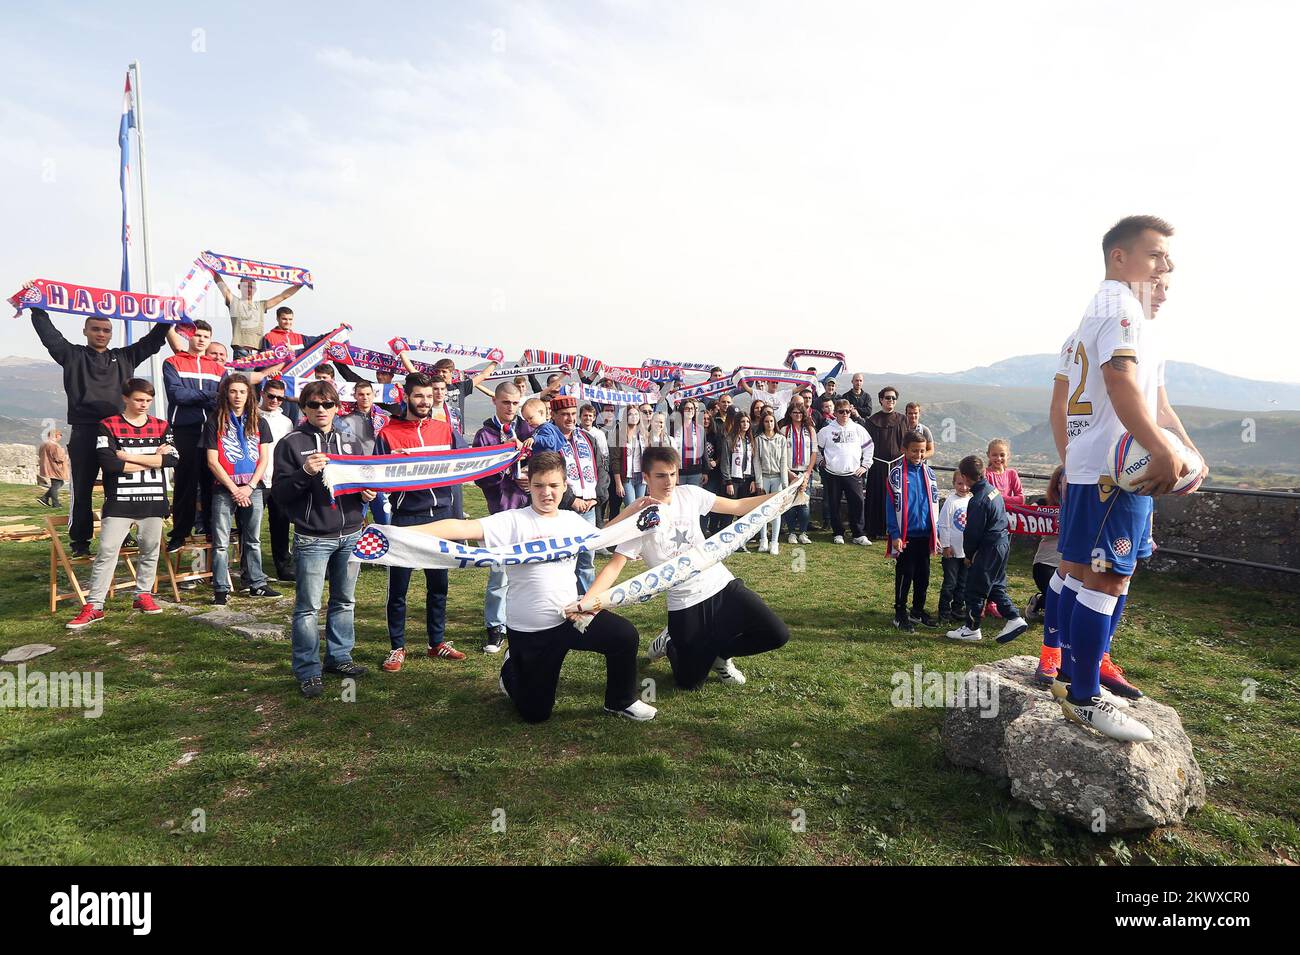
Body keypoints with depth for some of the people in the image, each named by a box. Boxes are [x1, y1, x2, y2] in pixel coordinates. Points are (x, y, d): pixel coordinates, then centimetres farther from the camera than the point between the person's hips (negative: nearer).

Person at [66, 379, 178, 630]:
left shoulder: (161, 427, 9)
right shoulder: (109, 426, 1)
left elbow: (172, 458, -7)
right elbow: (108, 462, -13)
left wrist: (129, 456, -11)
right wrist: (153, 459, -10)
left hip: (153, 500, 3)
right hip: (119, 501, -3)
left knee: (150, 549, 9)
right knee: (107, 551, -5)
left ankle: (143, 595, 23)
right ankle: (93, 606, -1)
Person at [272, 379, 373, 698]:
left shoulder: (347, 441, 11)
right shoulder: (291, 443, -4)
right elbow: (279, 495, -7)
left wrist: (367, 493, 1)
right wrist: (305, 473, -23)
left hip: (350, 535, 5)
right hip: (312, 538, -5)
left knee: (344, 601, 14)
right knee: (308, 607, 0)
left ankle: (339, 657, 28)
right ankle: (308, 671, 11)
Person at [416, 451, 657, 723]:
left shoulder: (572, 520, 2)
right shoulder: (513, 522, -16)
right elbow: (461, 528, -28)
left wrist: (633, 509, 15)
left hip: (571, 616, 4)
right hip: (528, 630, -4)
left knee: (625, 636, -18)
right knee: (536, 713, 8)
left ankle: (621, 701, 11)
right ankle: (511, 669, 42)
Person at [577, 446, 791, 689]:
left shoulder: (689, 494, -1)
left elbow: (738, 507, 5)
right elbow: (614, 566, -16)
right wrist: (583, 603, -30)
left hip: (722, 585, 4)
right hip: (685, 603, -4)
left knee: (776, 634, -5)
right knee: (689, 681, 2)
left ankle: (716, 652, 20)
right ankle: (670, 643, 35)